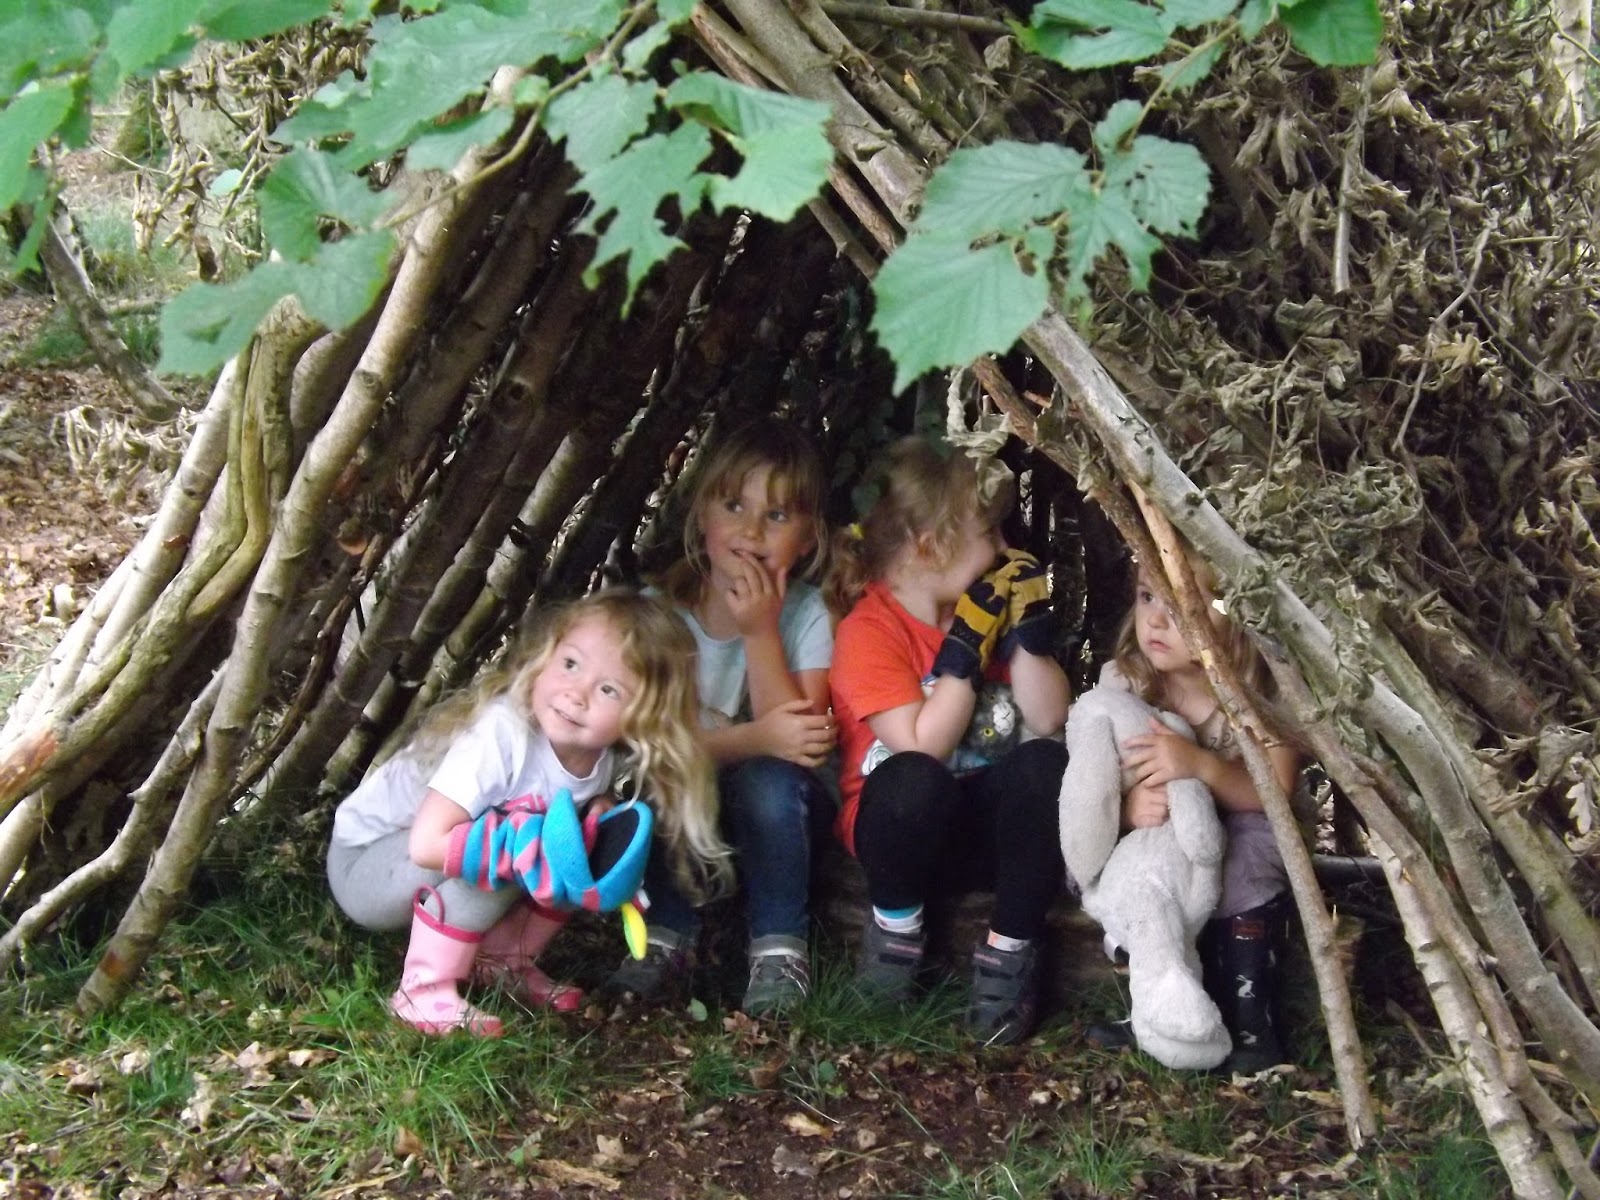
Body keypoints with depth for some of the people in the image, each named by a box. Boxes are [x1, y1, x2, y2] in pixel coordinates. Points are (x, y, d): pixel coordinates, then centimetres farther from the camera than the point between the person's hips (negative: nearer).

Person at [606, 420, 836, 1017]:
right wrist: (756, 738, -35)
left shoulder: (806, 615, -14)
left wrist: (761, 632, -31)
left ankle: (780, 949, -20)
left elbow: (801, 739, -23)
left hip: (778, 808, -1)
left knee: (765, 778, -33)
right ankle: (667, 939, -17)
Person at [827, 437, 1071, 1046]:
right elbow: (923, 748, -25)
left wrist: (1028, 627, -12)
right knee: (912, 779, -39)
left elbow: (1048, 720, -3)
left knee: (1045, 763, -28)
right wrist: (966, 651, -26)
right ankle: (896, 924, -9)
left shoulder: (987, 613, 5)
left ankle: (1009, 953, -16)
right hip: (907, 823, -4)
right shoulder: (870, 631, -14)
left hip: (989, 825, 5)